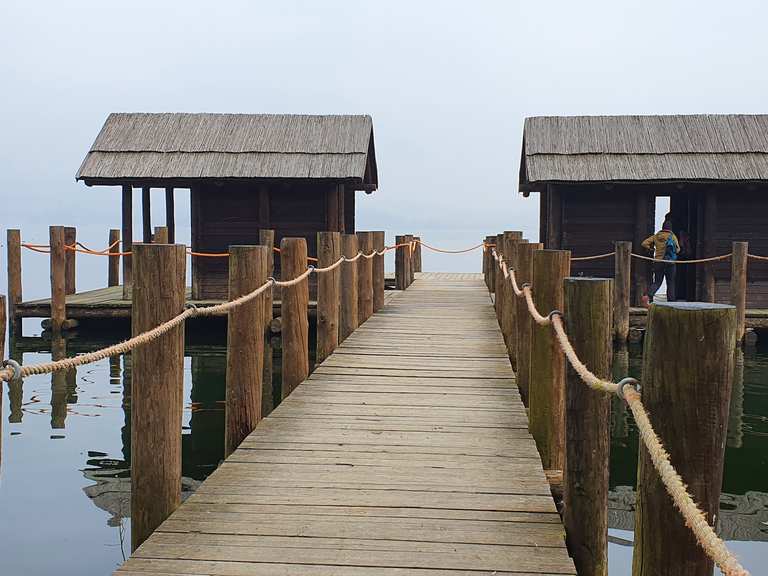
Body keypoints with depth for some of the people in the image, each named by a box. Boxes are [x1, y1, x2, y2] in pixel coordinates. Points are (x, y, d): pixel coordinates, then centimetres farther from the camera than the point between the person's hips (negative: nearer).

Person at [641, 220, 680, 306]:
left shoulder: (656, 236, 5)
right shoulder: (672, 236, -2)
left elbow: (644, 243, 1)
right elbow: (677, 250, -4)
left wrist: (651, 249, 14)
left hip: (658, 262, 3)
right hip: (669, 262, -3)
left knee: (657, 282, 8)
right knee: (670, 283, 8)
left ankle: (648, 295, -17)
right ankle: (671, 302, 8)